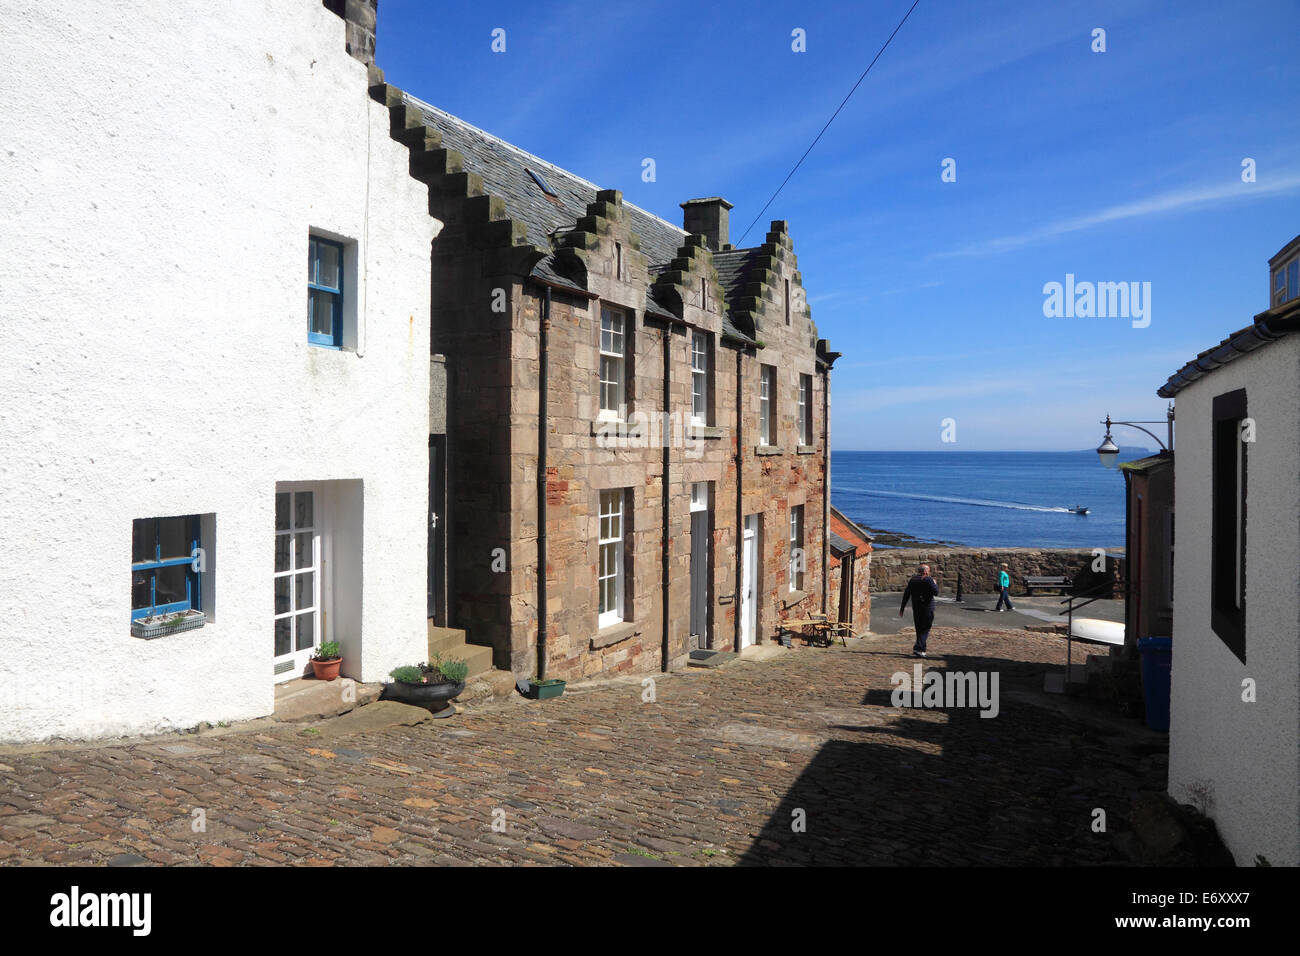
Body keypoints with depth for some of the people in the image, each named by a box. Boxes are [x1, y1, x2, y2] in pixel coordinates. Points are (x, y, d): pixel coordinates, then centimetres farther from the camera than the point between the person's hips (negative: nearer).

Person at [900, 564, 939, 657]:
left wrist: (902, 607, 11)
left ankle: (921, 649, 19)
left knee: (919, 629, 15)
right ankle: (918, 649, -14)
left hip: (915, 607, 6)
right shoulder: (928, 579, -11)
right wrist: (935, 584, 3)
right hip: (927, 607, -6)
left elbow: (906, 594, 7)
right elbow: (936, 592, -16)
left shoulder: (912, 579, 7)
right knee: (925, 629, -2)